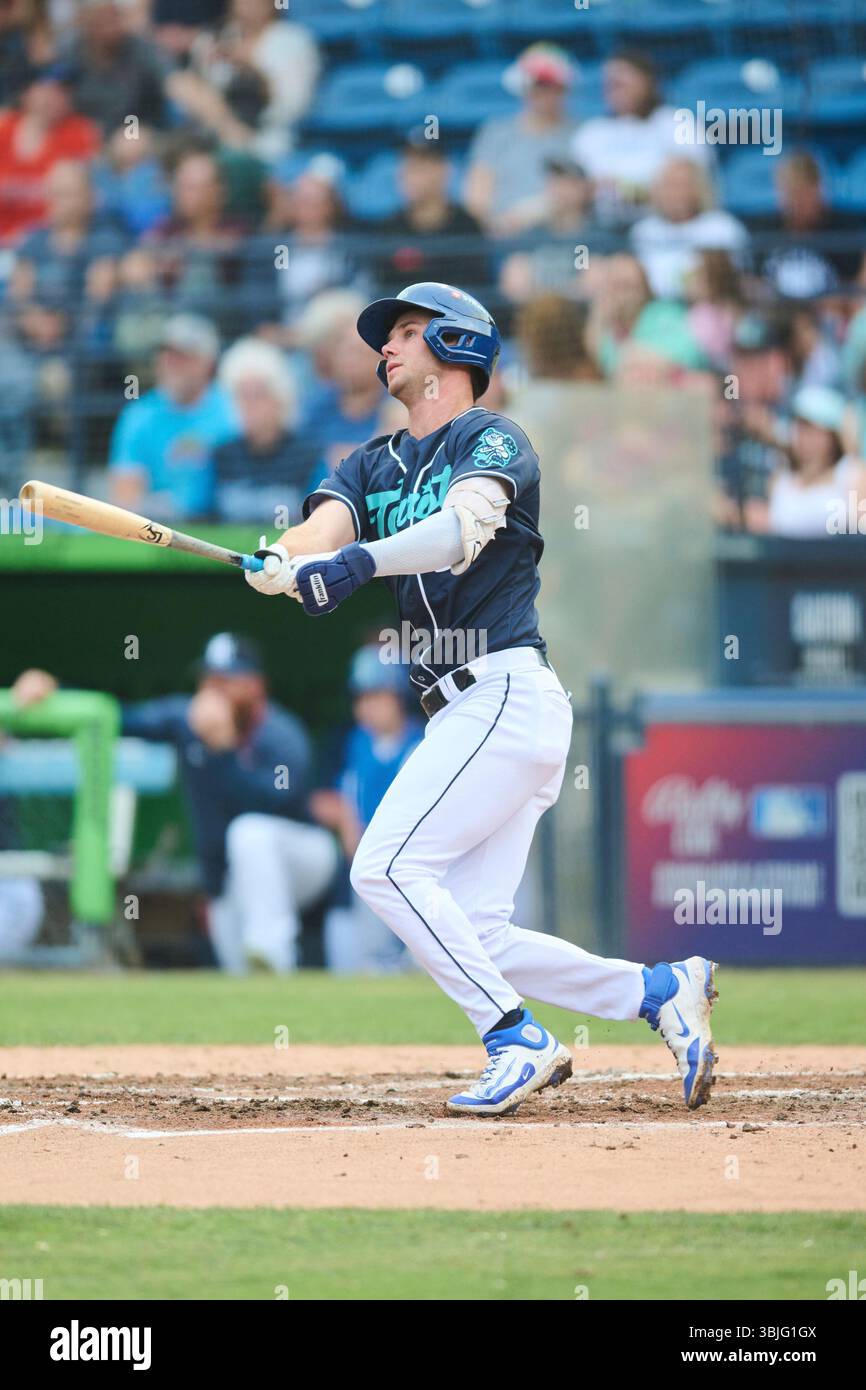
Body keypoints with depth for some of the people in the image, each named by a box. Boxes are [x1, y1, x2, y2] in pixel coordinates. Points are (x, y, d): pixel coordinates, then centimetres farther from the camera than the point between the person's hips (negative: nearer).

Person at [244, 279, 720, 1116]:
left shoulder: (493, 440, -1)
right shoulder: (374, 465, 21)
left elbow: (465, 525, -23)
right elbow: (324, 527, 0)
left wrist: (360, 560, -40)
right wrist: (283, 561, -25)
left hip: (505, 694, -8)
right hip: (465, 716, 8)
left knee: (386, 868, -17)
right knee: (470, 936, 3)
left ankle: (518, 1040, -14)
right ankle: (663, 992, 11)